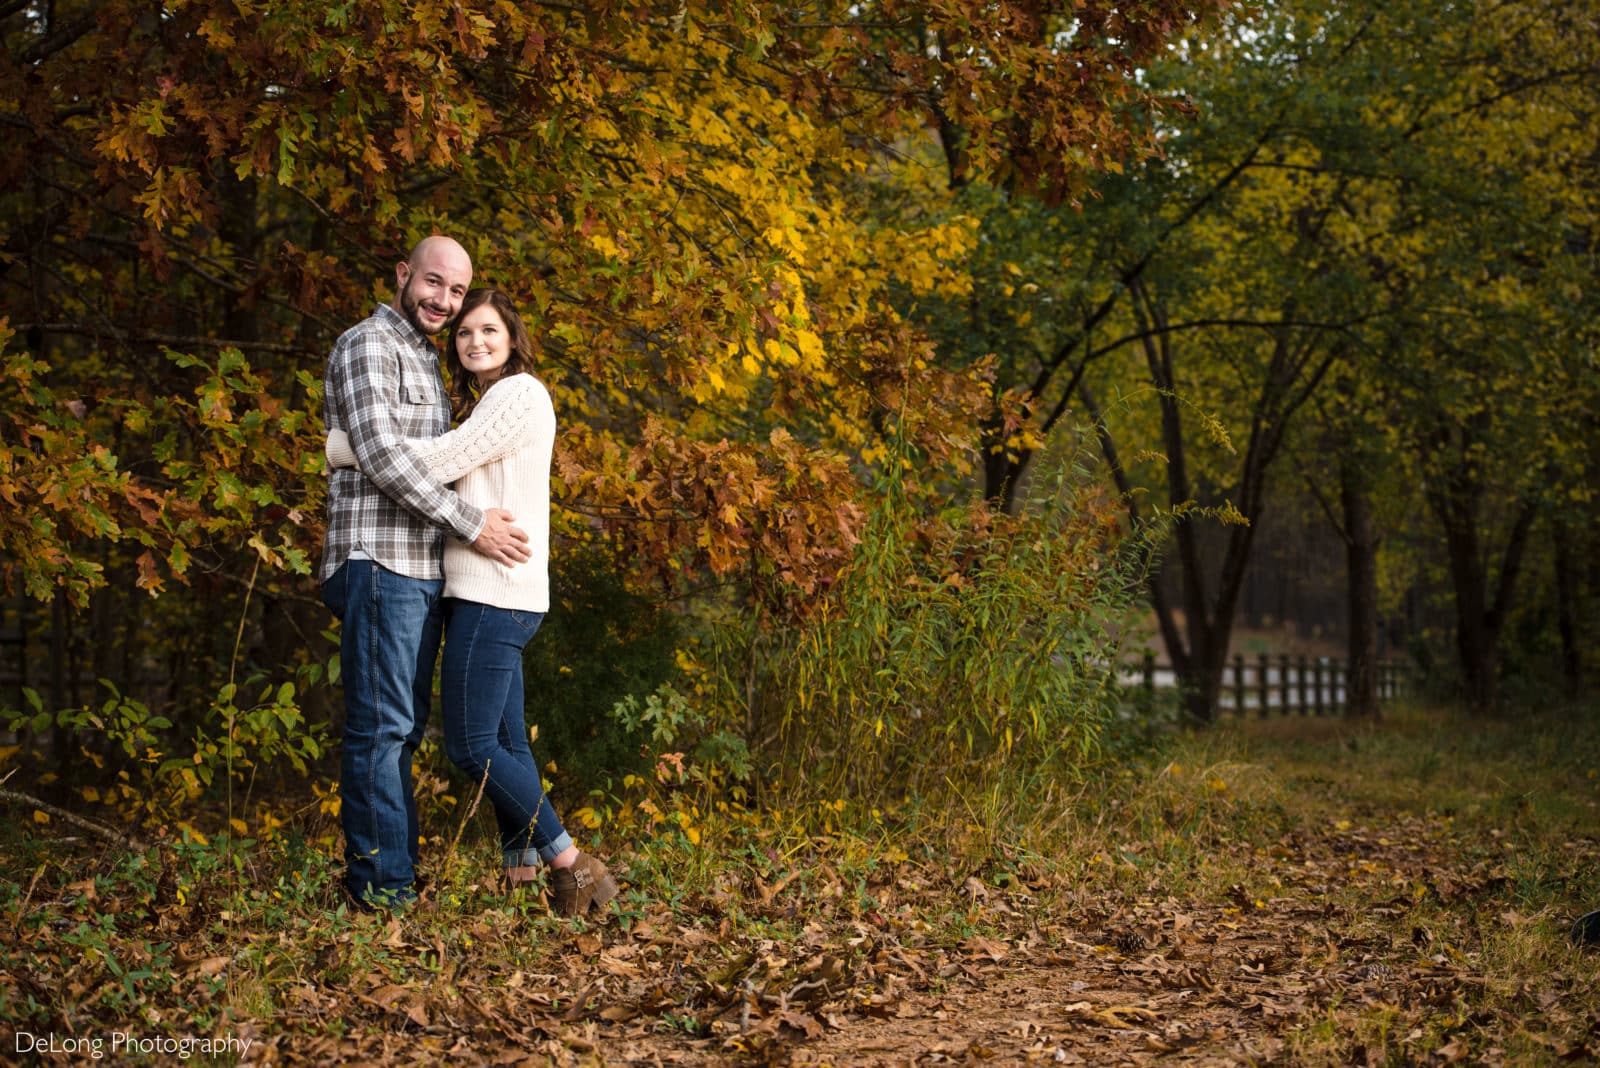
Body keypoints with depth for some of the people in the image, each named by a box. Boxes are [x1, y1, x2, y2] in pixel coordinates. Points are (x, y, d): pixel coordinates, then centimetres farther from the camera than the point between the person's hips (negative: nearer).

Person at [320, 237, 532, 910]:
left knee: (402, 729, 9)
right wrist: (472, 525, -15)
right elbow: (381, 455, -17)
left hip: (421, 569, 9)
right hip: (378, 560, -9)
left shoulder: (424, 359, 24)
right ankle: (380, 880, -7)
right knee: (381, 725, -9)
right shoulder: (368, 345, -6)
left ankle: (395, 875, 13)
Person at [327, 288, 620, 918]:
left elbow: (437, 462, -16)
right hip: (489, 593, 11)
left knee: (471, 745, -10)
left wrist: (340, 446, -7)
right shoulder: (487, 402, 22)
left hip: (495, 593, -11)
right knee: (505, 744, 9)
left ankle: (574, 866, -7)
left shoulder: (520, 394, -10)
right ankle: (522, 876, 12)